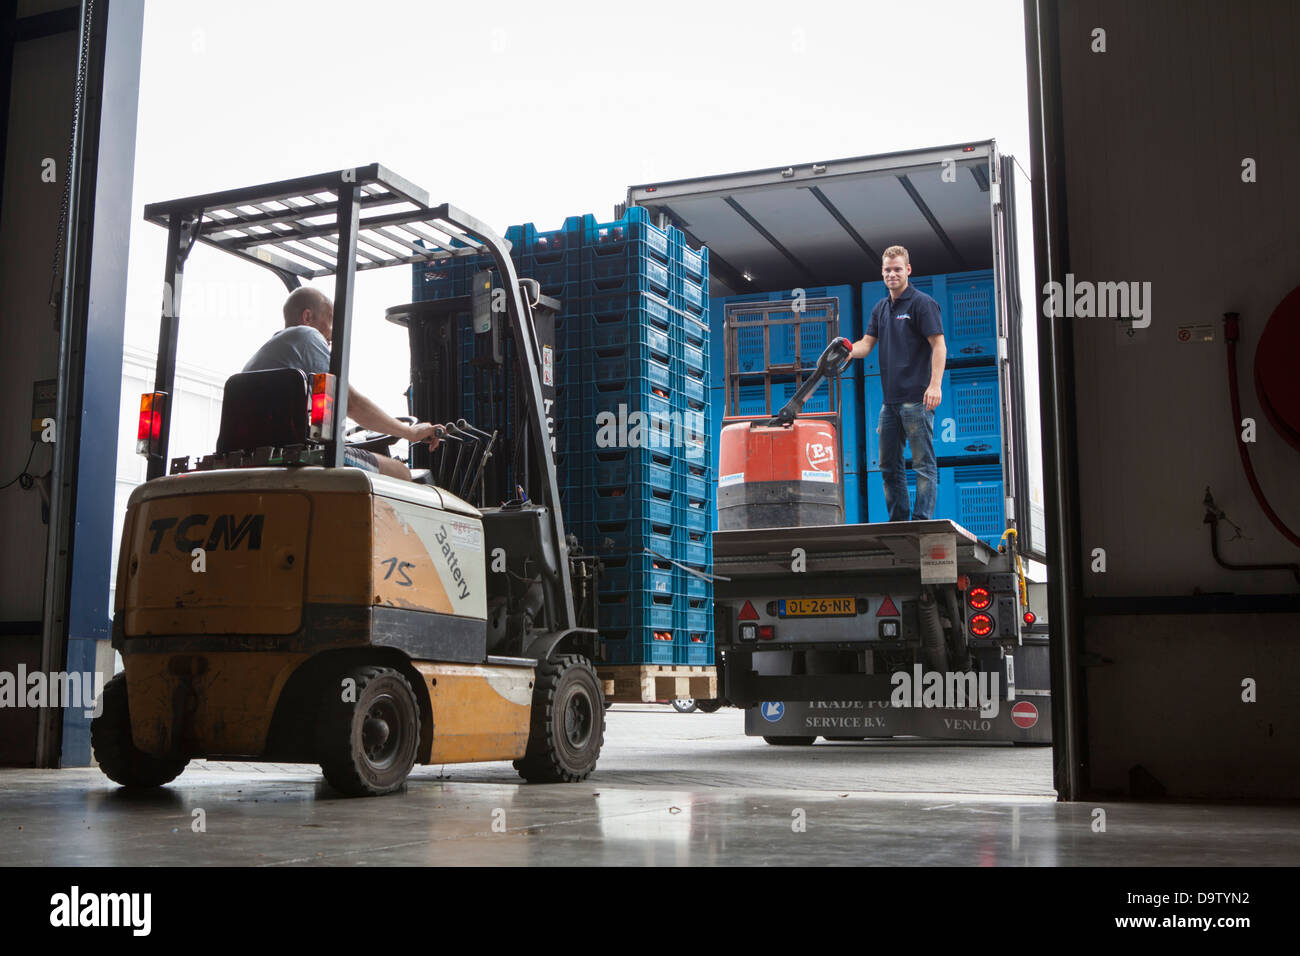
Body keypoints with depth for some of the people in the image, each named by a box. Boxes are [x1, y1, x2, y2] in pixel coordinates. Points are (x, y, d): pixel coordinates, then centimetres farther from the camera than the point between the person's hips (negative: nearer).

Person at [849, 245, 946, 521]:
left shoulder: (922, 303, -4)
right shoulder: (881, 308, 17)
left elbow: (939, 346, -10)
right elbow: (867, 344, 13)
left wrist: (935, 385, -21)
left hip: (917, 398, -8)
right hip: (890, 400, 8)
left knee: (923, 462, -5)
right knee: (889, 464, 11)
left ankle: (922, 520, -4)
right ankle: (897, 521, 18)